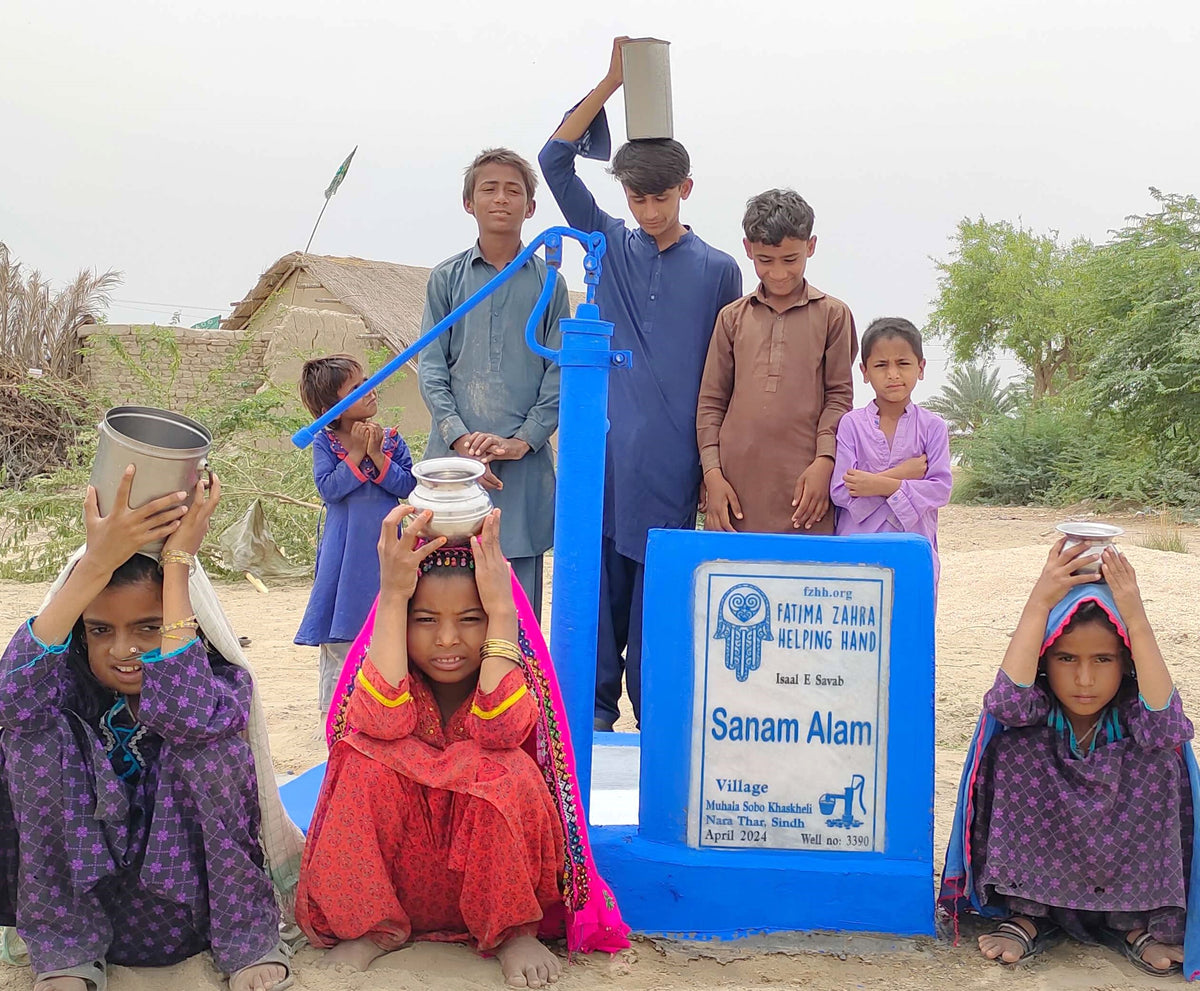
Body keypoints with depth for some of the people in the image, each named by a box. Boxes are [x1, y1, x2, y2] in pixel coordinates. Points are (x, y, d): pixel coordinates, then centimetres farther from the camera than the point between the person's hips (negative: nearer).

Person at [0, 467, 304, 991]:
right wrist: (95, 564, -37)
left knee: (216, 744, -27)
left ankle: (248, 942, -9)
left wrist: (177, 562, -34)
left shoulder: (219, 680, -11)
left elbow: (186, 713, -38)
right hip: (79, 899, 2)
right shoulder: (68, 677, -6)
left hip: (189, 907, -1)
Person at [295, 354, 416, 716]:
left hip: (383, 547, 2)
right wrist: (356, 453, -18)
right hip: (343, 548, -2)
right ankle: (332, 710, 21)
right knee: (337, 635, 7)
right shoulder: (324, 443, -5)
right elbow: (328, 488, -16)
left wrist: (376, 455, -17)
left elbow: (408, 485, -7)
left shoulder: (391, 439, 1)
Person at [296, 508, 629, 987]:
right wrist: (393, 594, -34)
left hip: (491, 882, -1)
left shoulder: (509, 672, -12)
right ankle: (378, 925, -8)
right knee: (368, 762, -26)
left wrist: (502, 607, -35)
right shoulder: (394, 675, -10)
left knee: (508, 771, -31)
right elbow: (383, 721, -34)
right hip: (395, 880, 1)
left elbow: (501, 729, -35)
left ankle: (514, 929, -9)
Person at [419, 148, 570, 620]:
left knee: (519, 592, 2)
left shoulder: (548, 282, 8)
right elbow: (431, 368, 5)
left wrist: (523, 439, -8)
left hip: (525, 462, 0)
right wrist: (460, 438, -9)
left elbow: (560, 373, 5)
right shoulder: (447, 278, 9)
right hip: (454, 456, 0)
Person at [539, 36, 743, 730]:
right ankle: (594, 712, 18)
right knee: (599, 582, 5)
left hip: (673, 464, -1)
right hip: (604, 452, 1)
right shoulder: (610, 244, 9)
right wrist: (611, 82, -5)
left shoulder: (718, 269, 6)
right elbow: (555, 159, 2)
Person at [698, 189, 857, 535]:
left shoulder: (833, 314, 8)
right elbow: (711, 402, 11)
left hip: (805, 487, -2)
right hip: (736, 487, 2)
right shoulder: (733, 317, 13)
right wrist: (712, 473, 1)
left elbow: (840, 395, 6)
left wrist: (824, 461, -7)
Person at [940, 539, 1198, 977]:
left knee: (1160, 764, -23)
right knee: (1014, 747, -24)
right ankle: (1030, 915, -11)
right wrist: (1039, 603, -41)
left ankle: (1137, 922, -8)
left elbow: (1164, 722, -36)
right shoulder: (1036, 710, -12)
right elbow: (1007, 699, -38)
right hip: (1040, 868, 0)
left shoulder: (1132, 714, -11)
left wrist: (1137, 621, -43)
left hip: (1124, 871, 0)